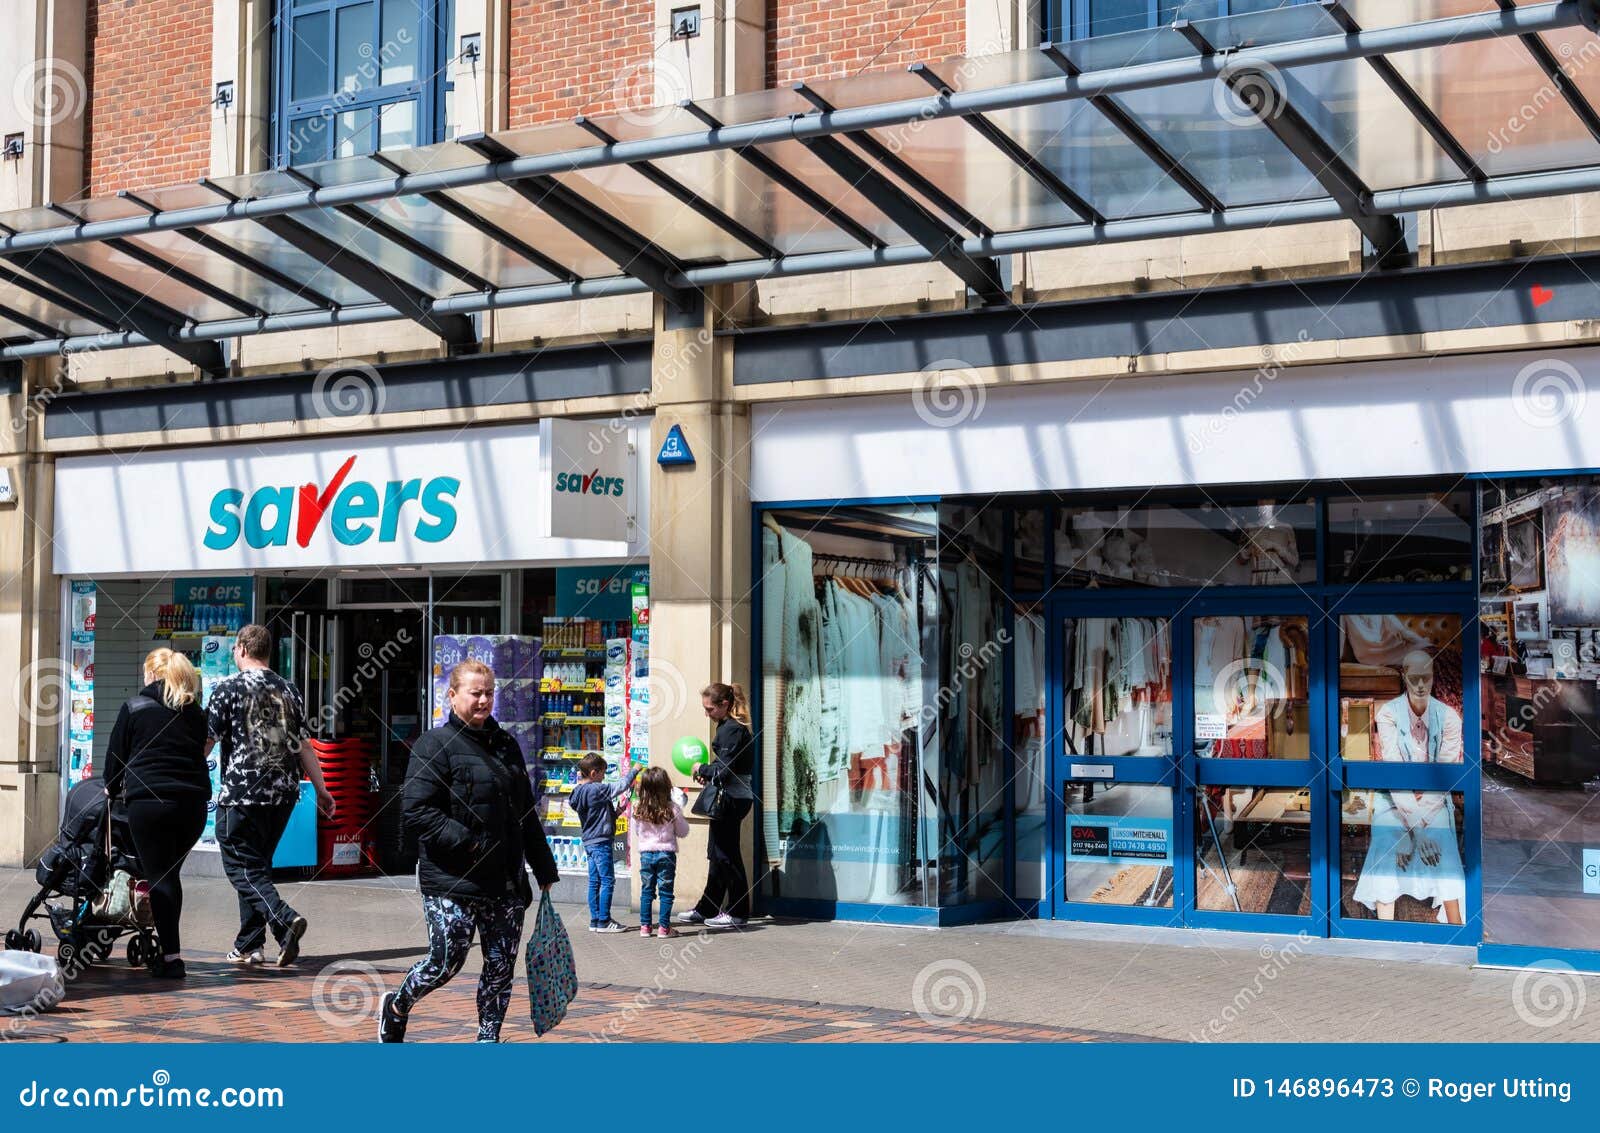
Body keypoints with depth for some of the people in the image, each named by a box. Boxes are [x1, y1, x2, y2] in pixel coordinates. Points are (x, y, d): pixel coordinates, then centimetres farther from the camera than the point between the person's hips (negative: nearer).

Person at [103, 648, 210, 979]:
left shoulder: (134, 707, 4)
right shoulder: (195, 712, 14)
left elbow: (116, 753, 8)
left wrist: (113, 789, 25)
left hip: (148, 801, -4)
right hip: (193, 802, 4)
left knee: (158, 877, -2)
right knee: (171, 874, 16)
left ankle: (171, 956, -10)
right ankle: (166, 946, 18)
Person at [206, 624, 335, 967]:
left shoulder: (228, 689, -6)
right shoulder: (289, 691, 10)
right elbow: (304, 746, 10)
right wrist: (321, 791, 15)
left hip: (241, 794, -6)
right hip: (283, 796, 6)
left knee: (241, 866, -1)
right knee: (258, 864, 16)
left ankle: (285, 919, -24)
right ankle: (248, 946, 17)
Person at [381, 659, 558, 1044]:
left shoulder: (506, 745, 16)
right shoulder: (436, 745, -6)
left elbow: (527, 814, 21)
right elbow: (416, 811, -14)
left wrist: (545, 871, 20)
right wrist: (466, 842, -21)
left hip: (506, 881, 6)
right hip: (452, 881, -6)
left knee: (501, 966, 4)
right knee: (446, 961, -3)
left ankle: (488, 1040, 15)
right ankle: (396, 1007, 25)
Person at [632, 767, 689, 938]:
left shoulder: (638, 810, -3)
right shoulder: (672, 809, -11)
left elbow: (637, 832, 9)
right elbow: (682, 831, -2)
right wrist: (680, 816, 13)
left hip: (646, 854, 3)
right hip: (666, 853, -3)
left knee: (646, 890, 11)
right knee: (666, 891, 4)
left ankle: (644, 926, 12)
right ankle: (664, 927, 5)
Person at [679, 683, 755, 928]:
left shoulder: (732, 729, -17)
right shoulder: (729, 727, 15)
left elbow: (723, 769, -21)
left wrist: (702, 769, -4)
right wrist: (708, 774, 5)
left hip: (731, 799, -10)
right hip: (731, 798, 10)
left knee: (726, 855, -2)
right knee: (717, 854, 15)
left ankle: (737, 913, 5)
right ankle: (706, 910, 24)